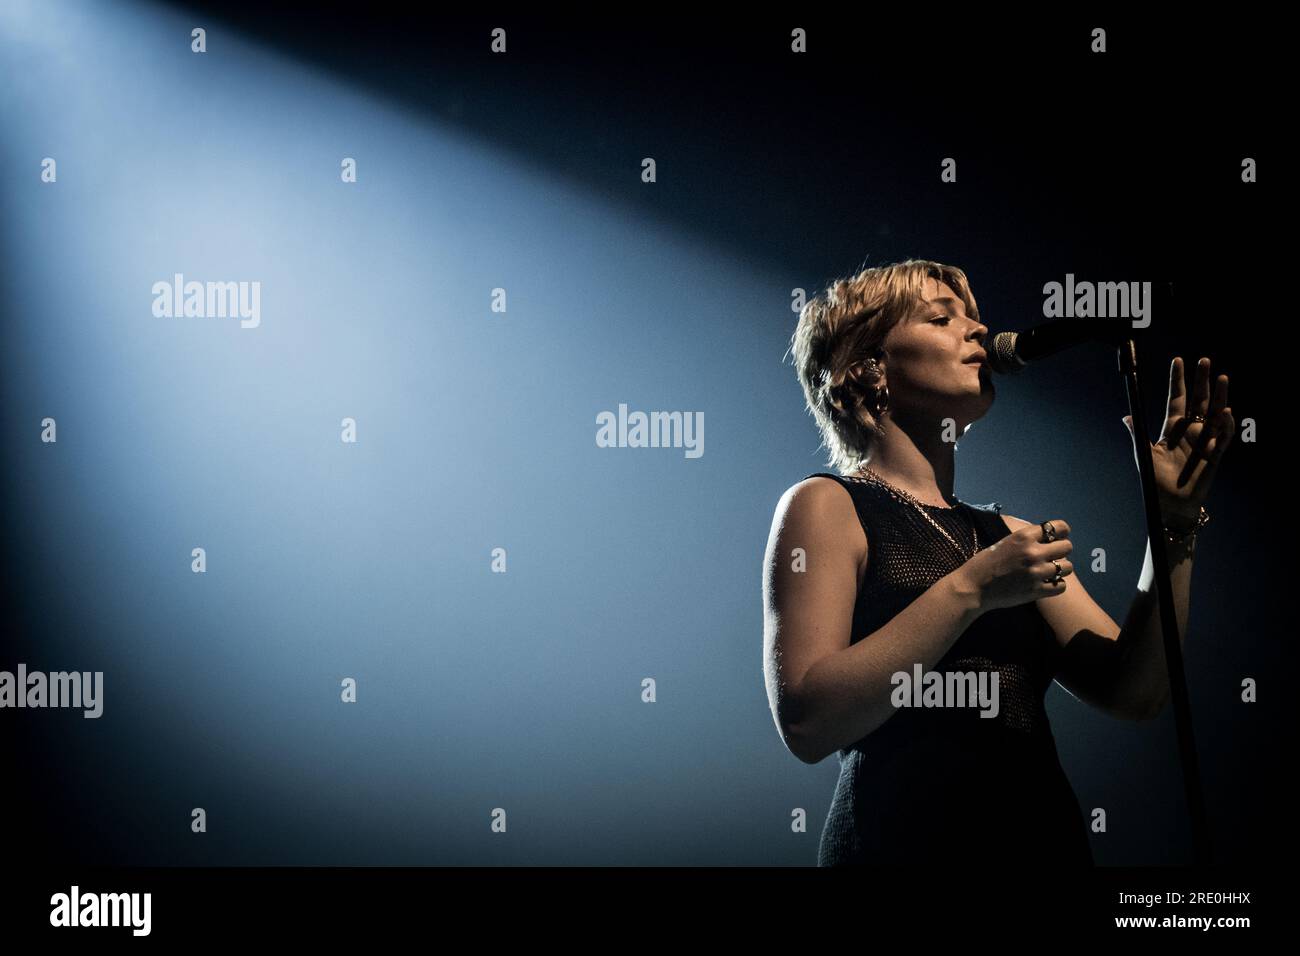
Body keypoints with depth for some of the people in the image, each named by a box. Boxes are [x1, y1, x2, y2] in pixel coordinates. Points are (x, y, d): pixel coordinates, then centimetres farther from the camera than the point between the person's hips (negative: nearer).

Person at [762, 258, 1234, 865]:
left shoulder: (1011, 538, 13)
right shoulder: (826, 506, -4)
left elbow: (1135, 693, 4)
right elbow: (806, 723, -16)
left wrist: (1175, 521, -5)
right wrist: (970, 589, -19)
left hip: (1049, 837, 6)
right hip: (905, 838, -6)